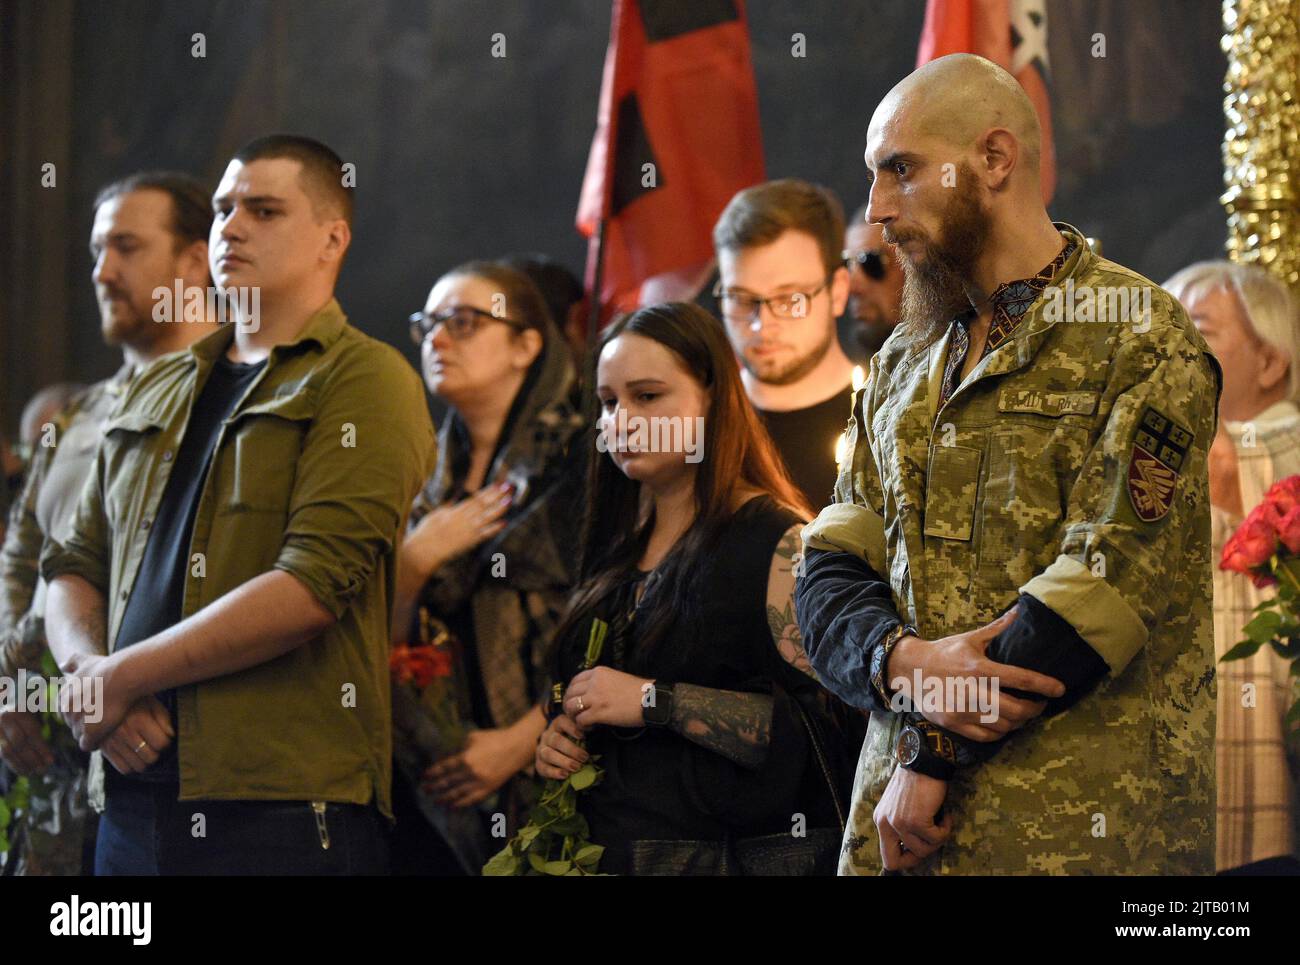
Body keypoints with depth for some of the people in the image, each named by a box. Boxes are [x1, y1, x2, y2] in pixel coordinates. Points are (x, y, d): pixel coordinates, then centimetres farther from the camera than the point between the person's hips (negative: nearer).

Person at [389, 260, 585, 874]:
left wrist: (520, 741, -14)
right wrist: (414, 560, -5)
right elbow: (380, 639, 11)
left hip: (544, 778, -4)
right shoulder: (428, 476, 15)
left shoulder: (578, 460, -2)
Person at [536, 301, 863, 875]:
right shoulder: (616, 555, 12)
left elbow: (829, 720, -21)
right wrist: (557, 741, 1)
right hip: (603, 851, 7)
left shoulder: (778, 543, -10)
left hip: (735, 857, -7)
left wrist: (656, 701, -22)